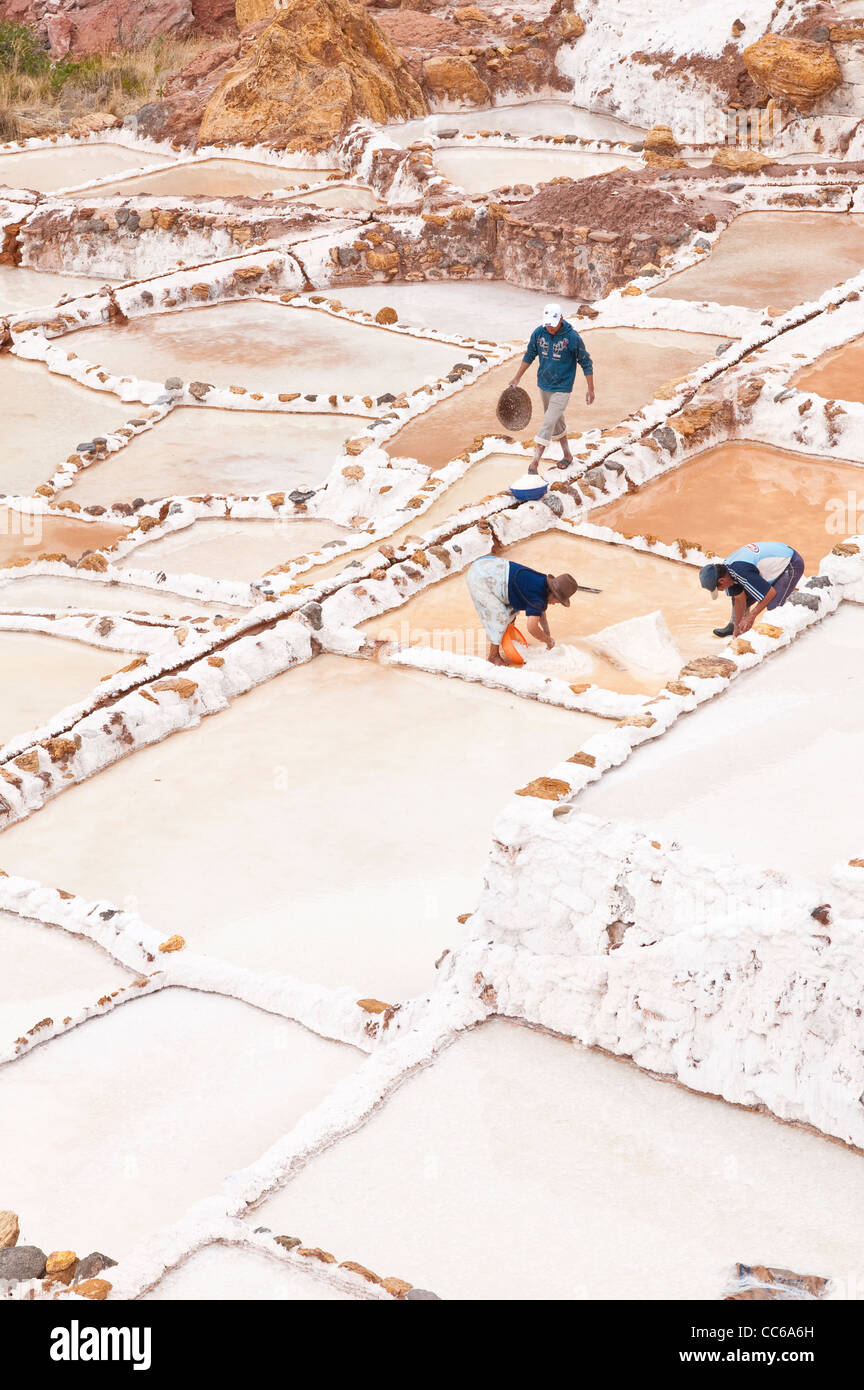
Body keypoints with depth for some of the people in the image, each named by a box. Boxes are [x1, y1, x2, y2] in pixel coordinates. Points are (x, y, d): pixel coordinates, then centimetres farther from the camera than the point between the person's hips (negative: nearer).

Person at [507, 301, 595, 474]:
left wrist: (590, 389, -6)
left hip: (562, 388, -5)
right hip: (543, 385, 5)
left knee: (548, 423, -12)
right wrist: (517, 378, 15)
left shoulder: (572, 337, -18)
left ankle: (535, 462, -12)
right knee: (557, 421, 17)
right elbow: (529, 356, 10)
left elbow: (586, 363, -8)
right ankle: (567, 455, 34)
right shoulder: (539, 333, -6)